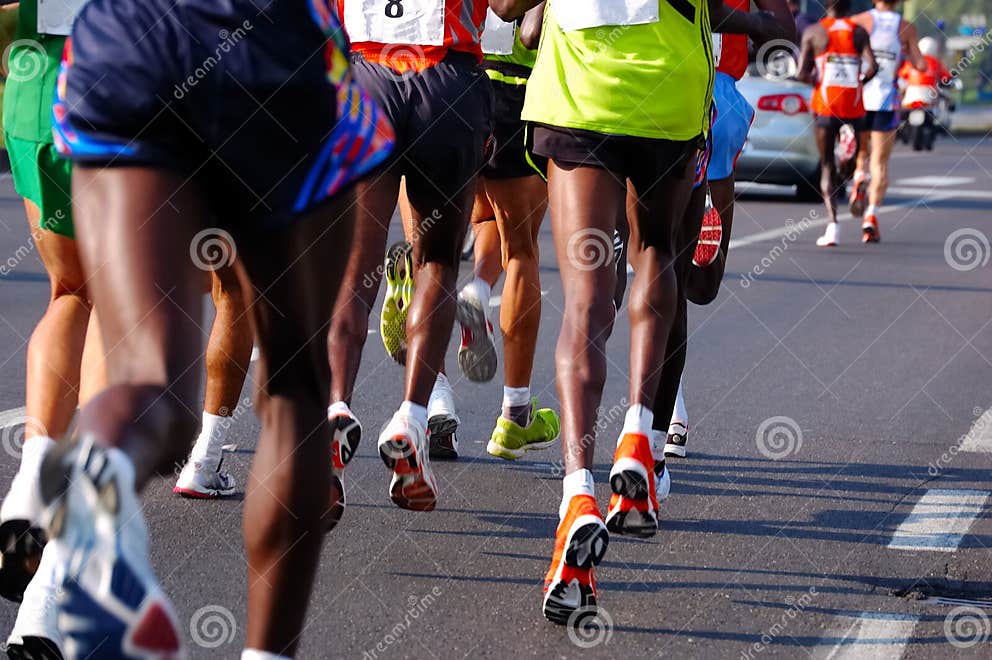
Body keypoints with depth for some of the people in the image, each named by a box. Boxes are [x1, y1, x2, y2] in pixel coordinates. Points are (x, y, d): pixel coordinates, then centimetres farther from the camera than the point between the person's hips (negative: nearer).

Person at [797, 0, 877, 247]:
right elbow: (872, 67, -8)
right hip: (854, 106, 1)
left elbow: (802, 74, -5)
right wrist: (859, 82, 11)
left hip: (825, 104, -1)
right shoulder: (859, 32, 5)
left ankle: (833, 223, -14)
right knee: (851, 162, 16)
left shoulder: (813, 32, 3)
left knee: (827, 165, 4)